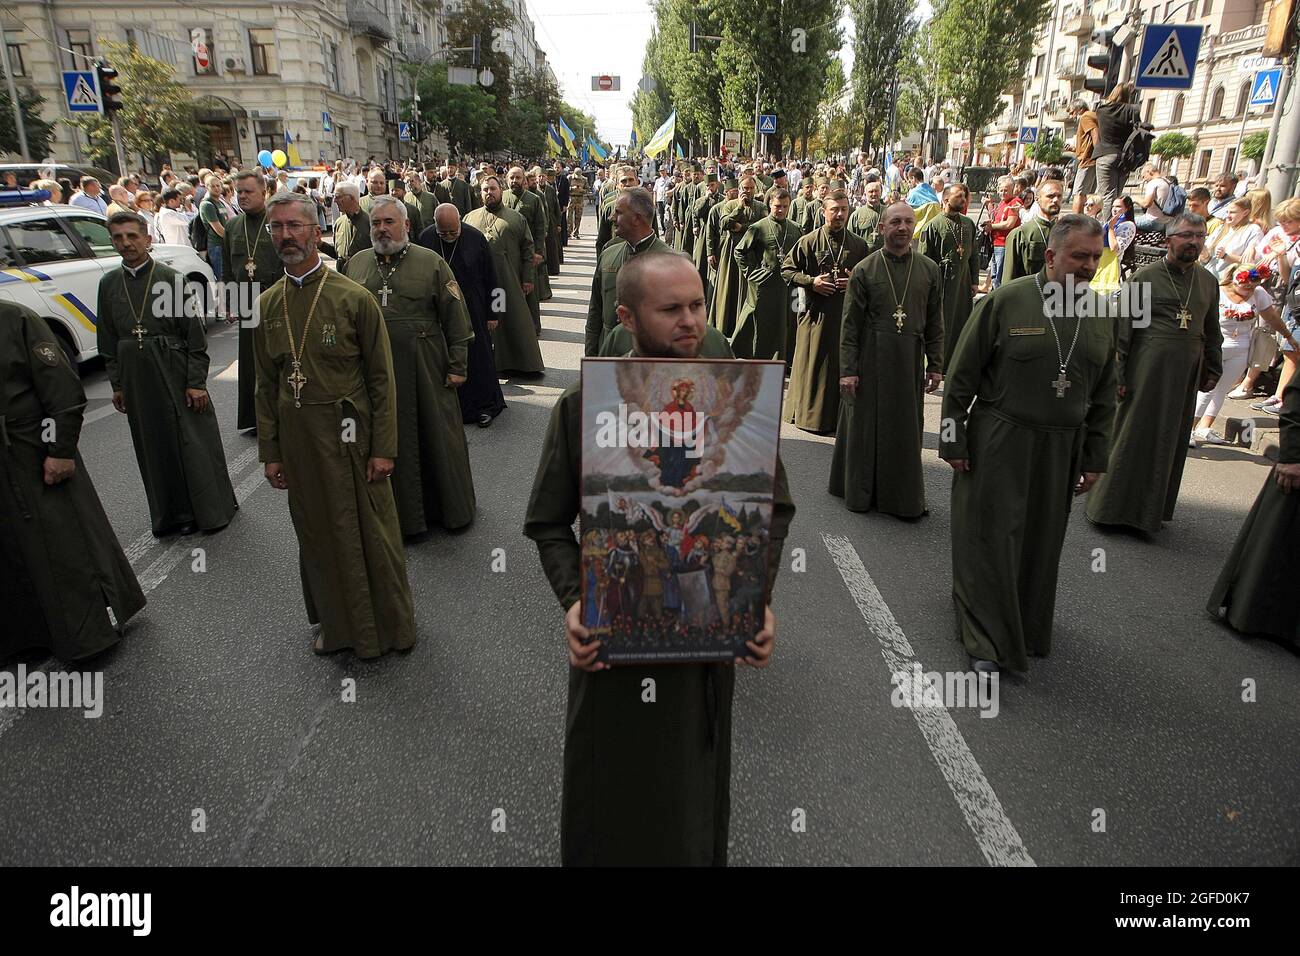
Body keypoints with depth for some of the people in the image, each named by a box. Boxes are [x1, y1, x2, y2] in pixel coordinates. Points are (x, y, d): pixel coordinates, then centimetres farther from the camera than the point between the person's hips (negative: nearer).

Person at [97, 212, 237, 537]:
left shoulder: (171, 278, -7)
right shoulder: (108, 284, 6)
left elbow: (195, 333, -7)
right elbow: (108, 339, 12)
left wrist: (196, 382, -9)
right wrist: (116, 384, 10)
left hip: (175, 373, -4)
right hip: (136, 377, 4)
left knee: (194, 442, 3)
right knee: (154, 447, 10)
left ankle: (212, 509, 18)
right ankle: (171, 515, 22)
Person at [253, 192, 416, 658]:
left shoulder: (354, 298, -8)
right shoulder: (266, 305, 5)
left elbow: (381, 378, -7)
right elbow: (266, 385, 9)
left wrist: (383, 448, -10)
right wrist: (270, 452, 7)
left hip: (348, 435, -4)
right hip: (296, 439, 4)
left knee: (369, 533, 7)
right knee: (317, 535, 15)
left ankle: (388, 623, 27)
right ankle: (335, 622, 35)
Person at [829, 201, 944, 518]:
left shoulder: (930, 270, 5)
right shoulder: (864, 270, -3)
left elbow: (935, 323, 8)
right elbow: (850, 325, -4)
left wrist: (935, 366, 4)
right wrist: (847, 369, -9)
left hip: (910, 361, 2)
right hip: (870, 360, -2)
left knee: (907, 428, 9)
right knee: (865, 426, 7)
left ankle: (904, 496, 23)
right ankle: (861, 493, 22)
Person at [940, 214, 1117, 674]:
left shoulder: (1099, 315, 6)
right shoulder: (1006, 300, -8)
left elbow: (1104, 395, 13)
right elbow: (961, 374, -7)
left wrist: (1094, 458, 10)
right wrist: (953, 441, -9)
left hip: (1061, 451, 5)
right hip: (998, 445, -4)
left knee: (1040, 545, 14)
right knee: (992, 541, 0)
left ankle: (1028, 628, 35)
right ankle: (987, 642, 13)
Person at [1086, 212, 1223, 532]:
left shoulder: (1208, 282, 11)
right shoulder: (1145, 276, -5)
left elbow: (1212, 332, 18)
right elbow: (1122, 327, -7)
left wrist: (1213, 370, 15)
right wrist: (1118, 374, -11)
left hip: (1186, 375, 5)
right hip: (1146, 370, -5)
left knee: (1171, 441, 11)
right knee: (1132, 438, 0)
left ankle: (1152, 510, 23)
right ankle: (1113, 506, 12)